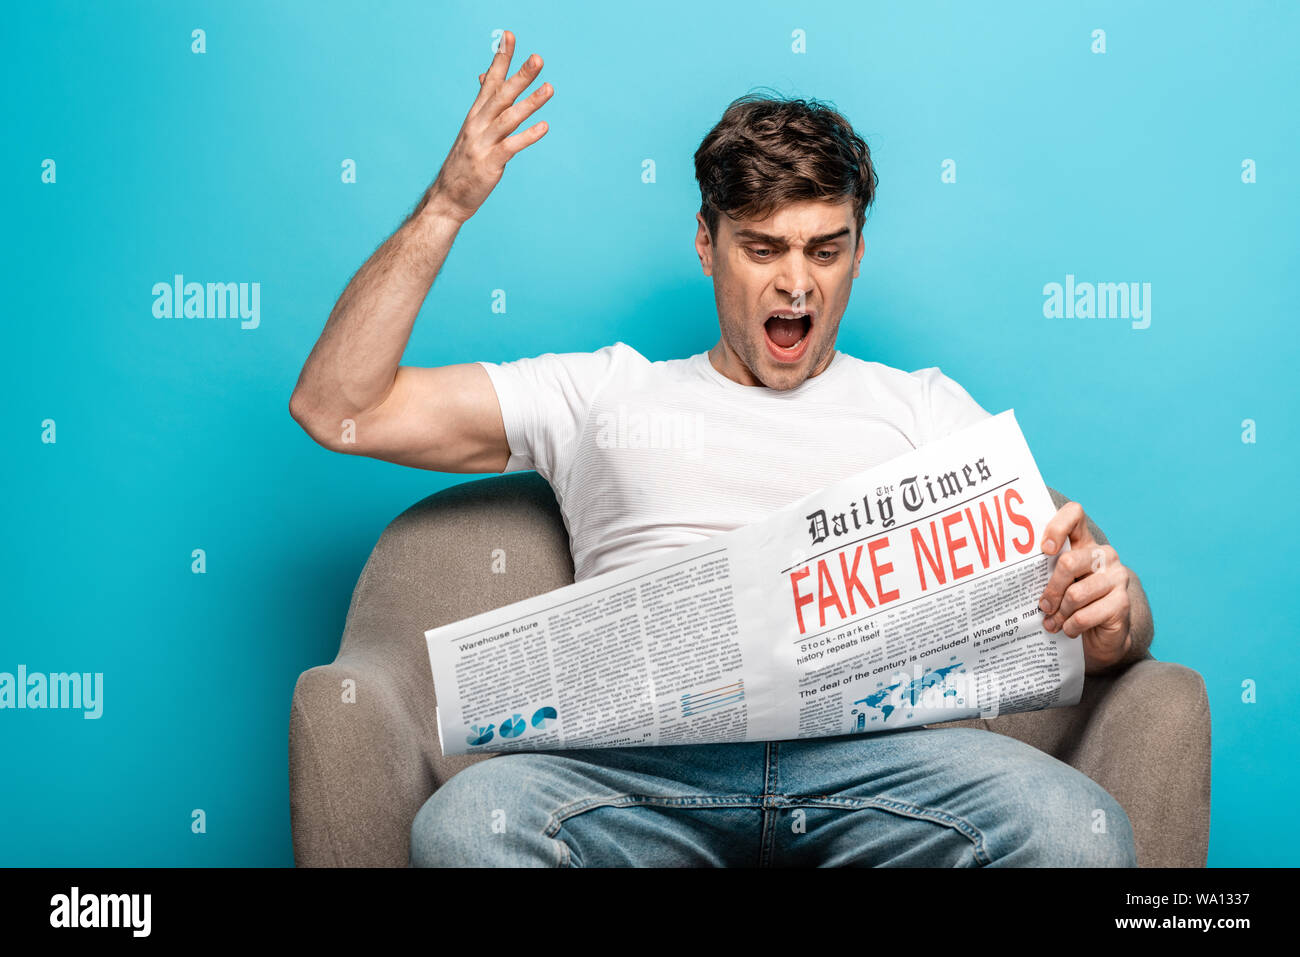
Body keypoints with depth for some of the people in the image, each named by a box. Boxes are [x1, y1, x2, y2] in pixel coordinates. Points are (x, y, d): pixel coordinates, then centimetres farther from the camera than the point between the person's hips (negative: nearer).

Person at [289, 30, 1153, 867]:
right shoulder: (604, 393, 23)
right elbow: (337, 409, 19)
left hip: (872, 750, 1)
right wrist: (449, 204, 13)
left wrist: (1109, 609, -12)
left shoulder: (929, 409, 24)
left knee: (1079, 827, -31)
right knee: (465, 825, -33)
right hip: (646, 758, 0)